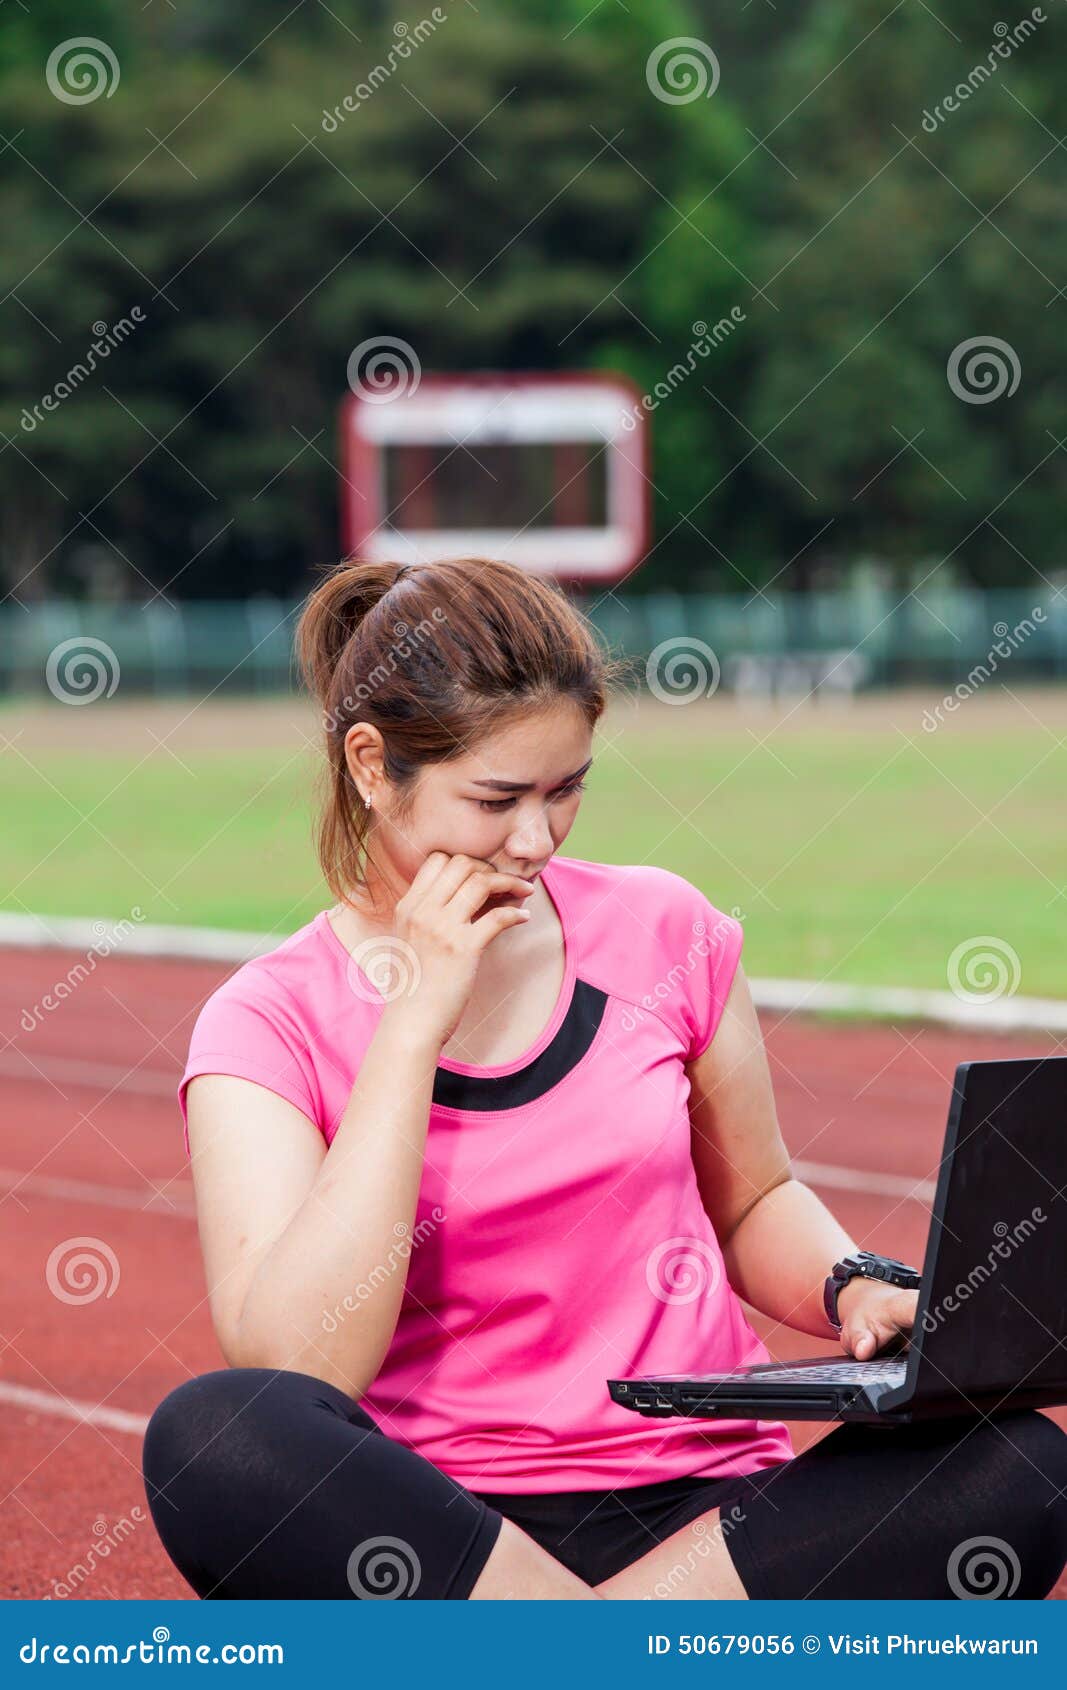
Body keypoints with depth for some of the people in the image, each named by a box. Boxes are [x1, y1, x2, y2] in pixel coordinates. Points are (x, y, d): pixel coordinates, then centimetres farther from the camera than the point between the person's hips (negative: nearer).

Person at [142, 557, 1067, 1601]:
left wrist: (858, 1292, -1)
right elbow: (296, 1366, -17)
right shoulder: (269, 1025, -2)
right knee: (207, 1432, -34)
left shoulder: (664, 931, 7)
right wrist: (416, 1017, -15)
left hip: (709, 1511, 3)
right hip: (440, 1526, -3)